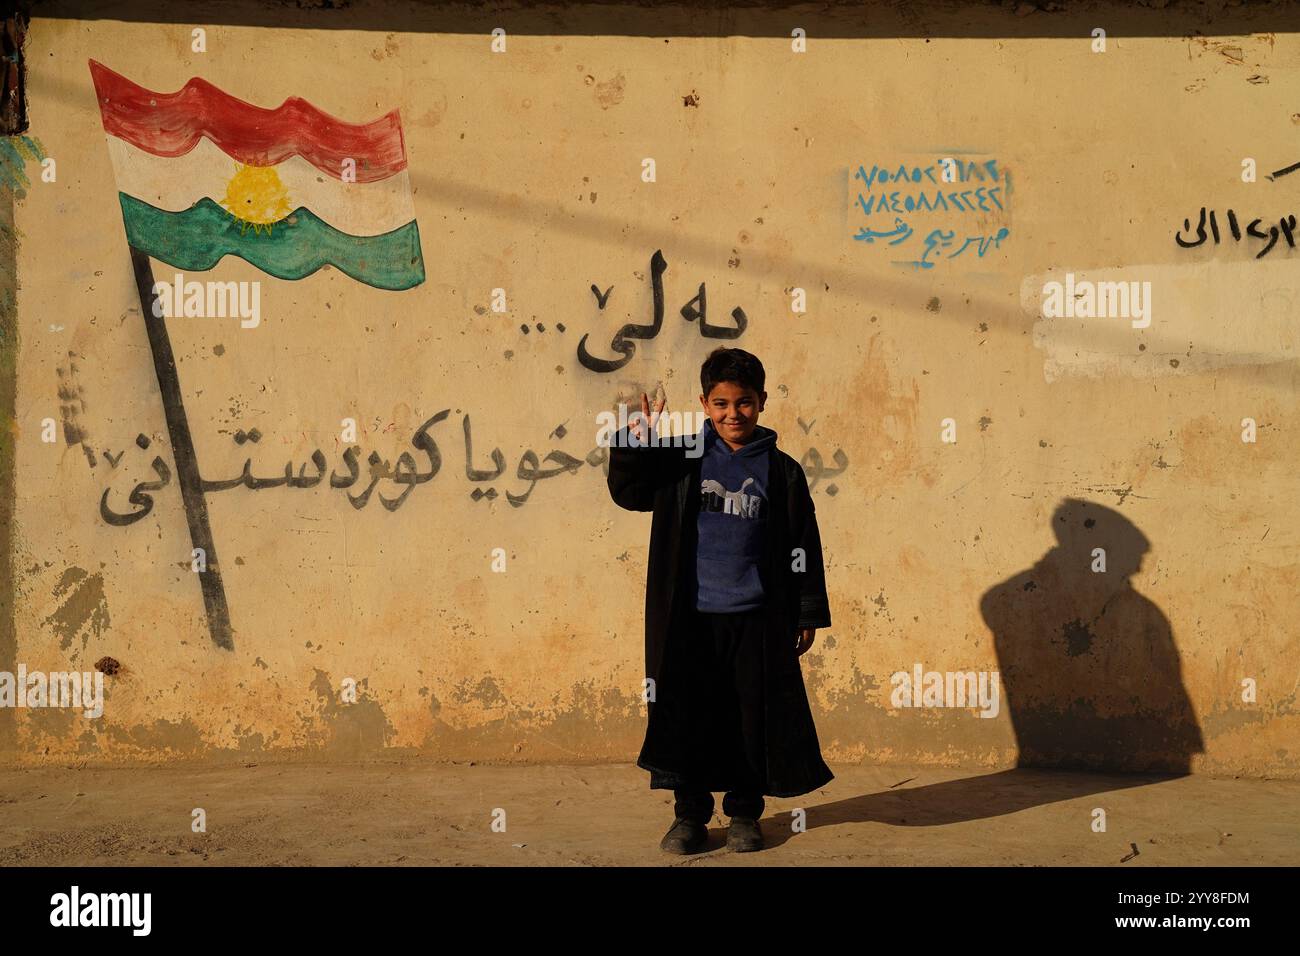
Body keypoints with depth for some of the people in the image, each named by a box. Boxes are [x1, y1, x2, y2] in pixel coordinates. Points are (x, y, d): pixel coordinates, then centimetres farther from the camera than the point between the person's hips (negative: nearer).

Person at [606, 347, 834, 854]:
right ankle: (690, 813, 18)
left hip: (756, 620, 0)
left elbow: (804, 546, 5)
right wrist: (636, 445, -12)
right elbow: (628, 492, 5)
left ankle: (744, 812, 21)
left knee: (753, 717, 6)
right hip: (689, 619, 0)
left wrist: (808, 613, 5)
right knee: (688, 716, 5)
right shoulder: (680, 459, 2)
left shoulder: (780, 470, 2)